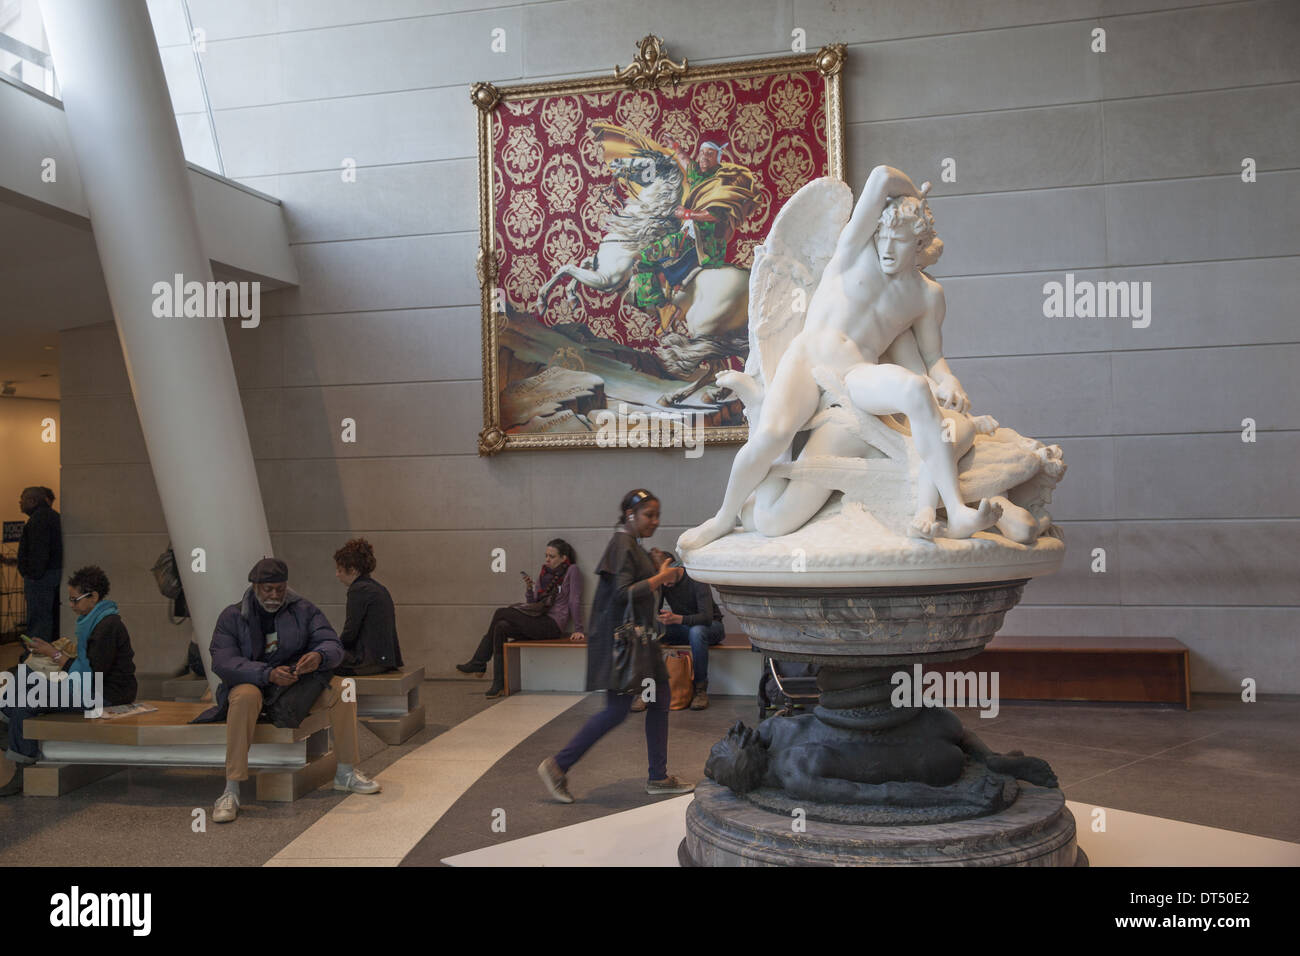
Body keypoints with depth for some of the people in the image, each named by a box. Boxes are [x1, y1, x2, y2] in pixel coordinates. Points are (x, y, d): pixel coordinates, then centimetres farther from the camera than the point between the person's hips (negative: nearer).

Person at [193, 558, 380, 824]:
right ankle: (231, 791, -34)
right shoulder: (232, 617, -4)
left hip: (296, 685, 3)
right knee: (246, 696, -37)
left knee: (341, 689, -20)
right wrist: (268, 674, -32)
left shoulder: (303, 610, 2)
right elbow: (223, 663, -17)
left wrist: (320, 656, -32)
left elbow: (333, 645, -6)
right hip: (251, 685, -3)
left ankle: (346, 774, -7)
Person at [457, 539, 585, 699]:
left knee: (500, 613, -14)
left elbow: (575, 601, -5)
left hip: (553, 625, -7)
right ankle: (499, 684, -16)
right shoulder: (544, 574, 18)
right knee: (500, 627, -17)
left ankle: (479, 663, -1)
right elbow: (533, 603, 16)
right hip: (538, 623, 7)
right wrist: (528, 589, -3)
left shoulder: (572, 571, -2)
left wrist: (578, 630, -9)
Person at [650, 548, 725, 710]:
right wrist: (658, 618, -32)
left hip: (710, 625, -4)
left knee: (696, 631, -40)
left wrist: (676, 618, -47)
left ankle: (701, 689, -26)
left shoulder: (696, 578, -24)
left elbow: (707, 617, -32)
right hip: (682, 628, 5)